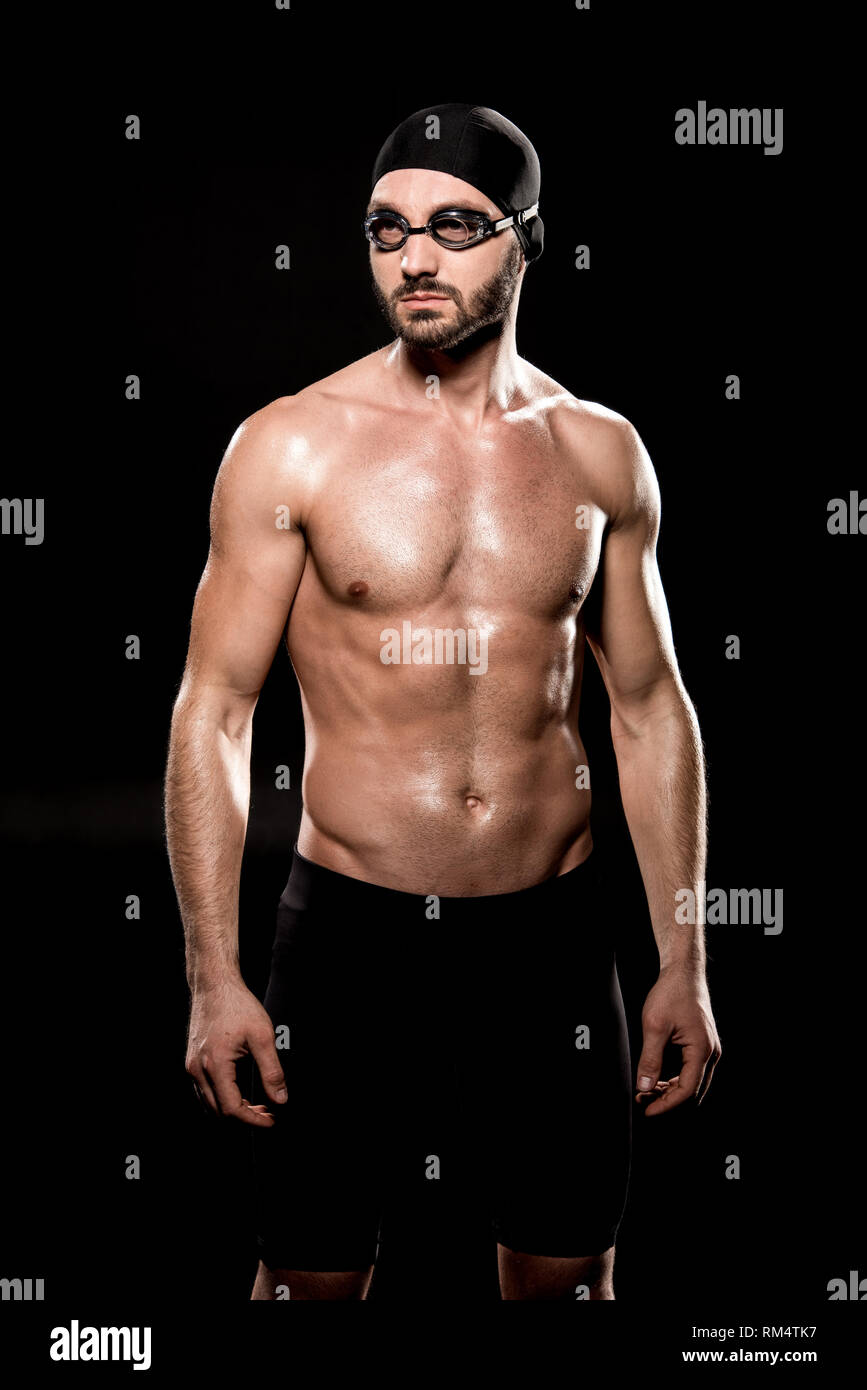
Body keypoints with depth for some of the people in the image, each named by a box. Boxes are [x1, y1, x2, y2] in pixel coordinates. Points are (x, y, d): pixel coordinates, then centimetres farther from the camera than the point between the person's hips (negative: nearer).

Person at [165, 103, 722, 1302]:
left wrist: (683, 966, 7)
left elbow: (651, 713, 9)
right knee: (311, 1278, 8)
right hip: (352, 930, -2)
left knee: (569, 1275, 13)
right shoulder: (290, 447, -5)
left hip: (552, 933, 2)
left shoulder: (600, 452, 3)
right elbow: (213, 716, -4)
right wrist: (214, 980, -9)